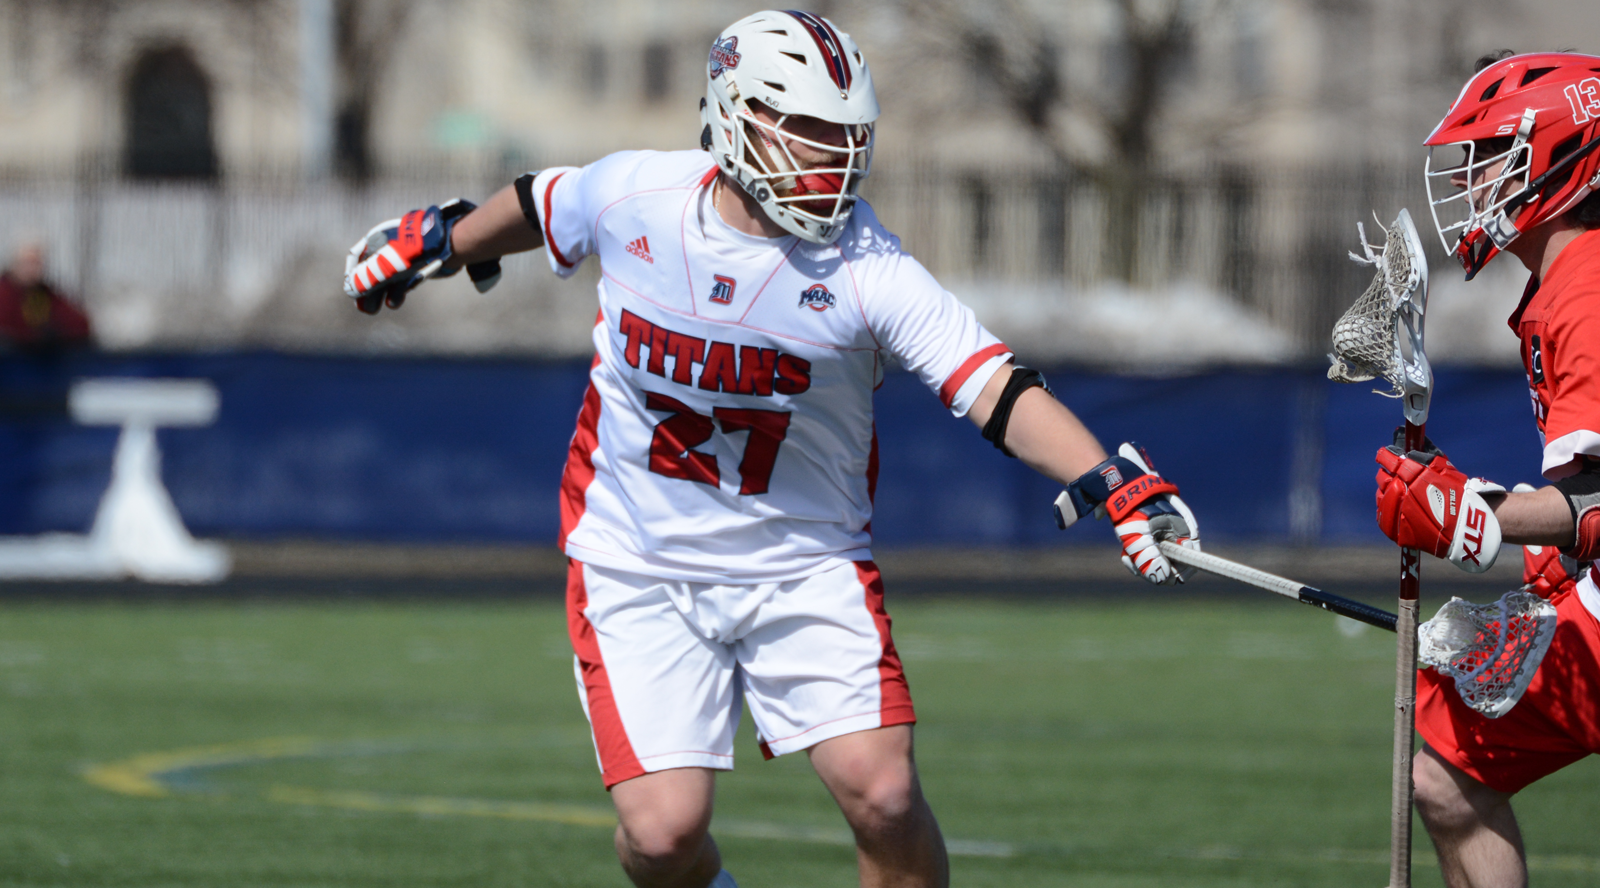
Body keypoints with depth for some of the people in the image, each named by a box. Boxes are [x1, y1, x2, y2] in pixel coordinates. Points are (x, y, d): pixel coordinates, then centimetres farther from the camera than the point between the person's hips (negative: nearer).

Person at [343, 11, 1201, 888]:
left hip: (806, 567, -1)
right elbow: (540, 207, 14)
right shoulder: (634, 195, -10)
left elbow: (997, 389, -25)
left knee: (881, 793, -16)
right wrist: (435, 241, 30)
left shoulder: (866, 271, -17)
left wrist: (1116, 485, -39)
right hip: (639, 569, 1)